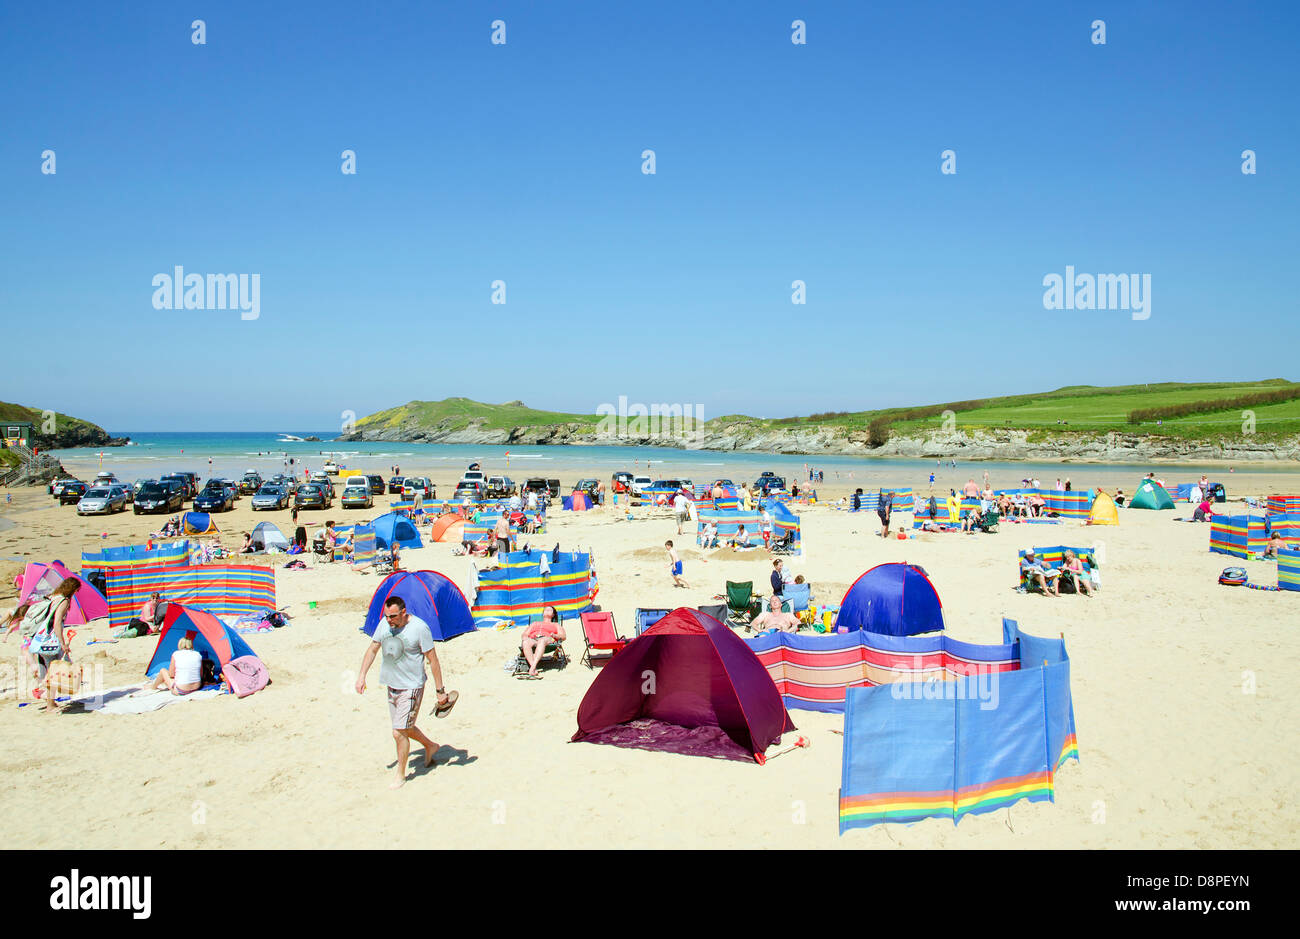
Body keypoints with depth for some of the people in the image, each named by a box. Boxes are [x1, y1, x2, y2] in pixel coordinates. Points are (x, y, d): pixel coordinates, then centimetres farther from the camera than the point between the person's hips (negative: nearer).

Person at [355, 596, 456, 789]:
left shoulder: (420, 628, -18)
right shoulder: (384, 623, -1)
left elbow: (433, 660, -13)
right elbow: (372, 649, 11)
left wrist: (440, 690, -10)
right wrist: (362, 675, 1)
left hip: (411, 687, -7)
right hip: (392, 685, 7)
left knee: (399, 732, -7)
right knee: (404, 728, 19)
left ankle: (401, 775, 12)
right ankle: (430, 746, 44)